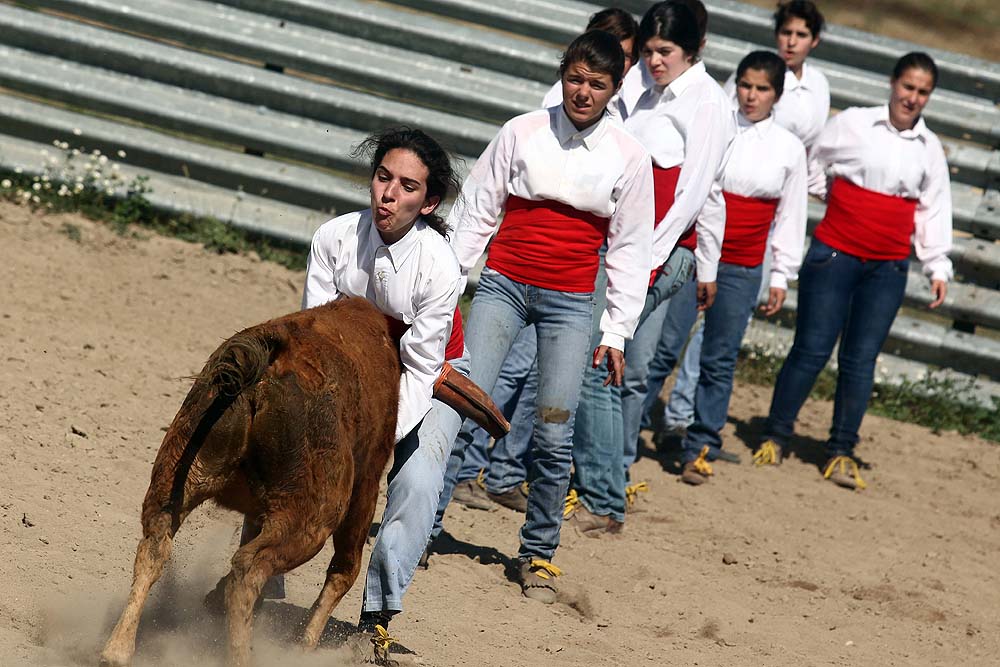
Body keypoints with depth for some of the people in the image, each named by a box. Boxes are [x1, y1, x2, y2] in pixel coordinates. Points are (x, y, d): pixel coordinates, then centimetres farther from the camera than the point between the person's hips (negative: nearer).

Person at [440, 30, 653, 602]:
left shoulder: (629, 156, 2)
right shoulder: (523, 132, 1)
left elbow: (631, 249, 7)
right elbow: (477, 211, 5)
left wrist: (618, 332, 3)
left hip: (571, 302, 0)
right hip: (503, 286, 0)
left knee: (554, 436, -5)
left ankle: (539, 553, 11)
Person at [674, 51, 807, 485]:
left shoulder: (789, 149, 7)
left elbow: (791, 217, 12)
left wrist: (782, 277, 9)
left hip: (742, 269, 1)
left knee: (719, 360, 2)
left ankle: (699, 449, 11)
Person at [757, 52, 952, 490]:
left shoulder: (929, 149, 8)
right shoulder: (853, 124, -1)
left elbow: (934, 211, 13)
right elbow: (811, 166, 10)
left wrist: (938, 267, 8)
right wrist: (836, 199, 6)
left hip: (888, 269, 3)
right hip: (835, 254, -2)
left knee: (861, 359, 3)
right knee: (812, 350, -3)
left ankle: (841, 453, 11)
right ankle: (775, 438, 9)